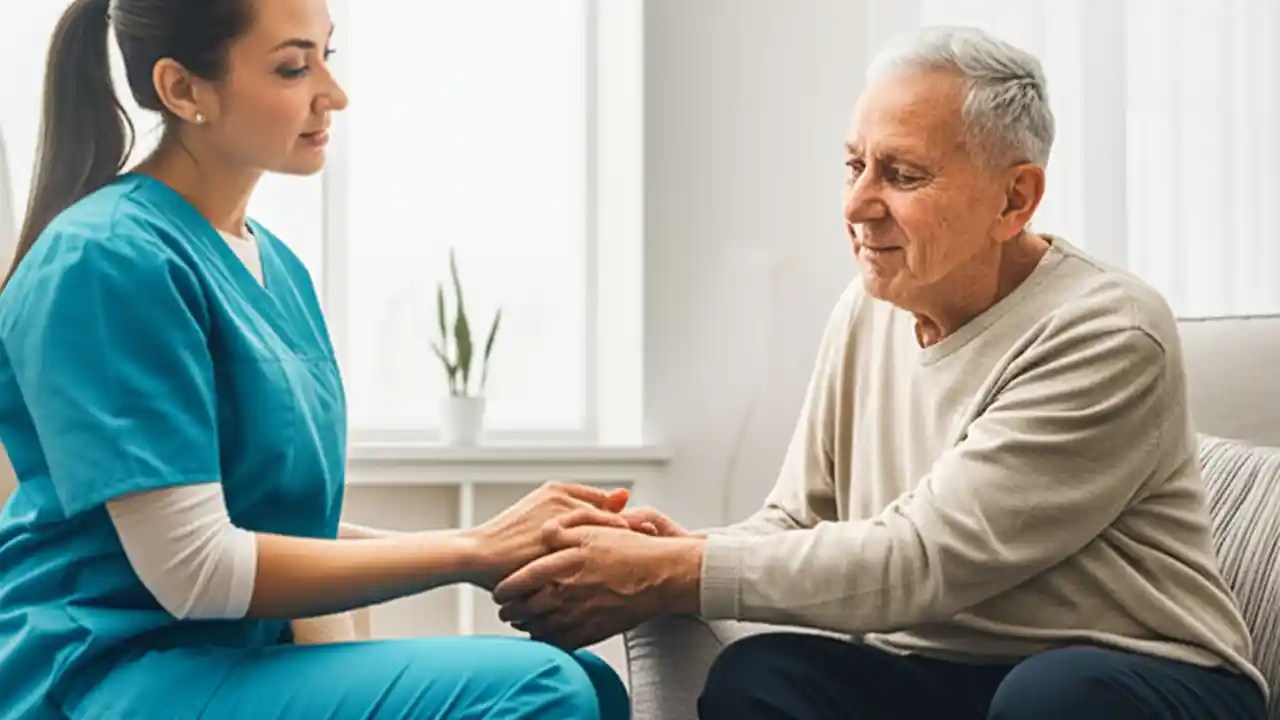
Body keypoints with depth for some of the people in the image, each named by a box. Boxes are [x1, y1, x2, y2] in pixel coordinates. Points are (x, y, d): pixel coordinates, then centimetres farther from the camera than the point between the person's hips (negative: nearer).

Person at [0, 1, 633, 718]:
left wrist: (504, 551, -1)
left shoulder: (278, 267, 12)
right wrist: (475, 549, -15)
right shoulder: (109, 259, -15)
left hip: (246, 654, 9)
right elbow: (193, 569, -19)